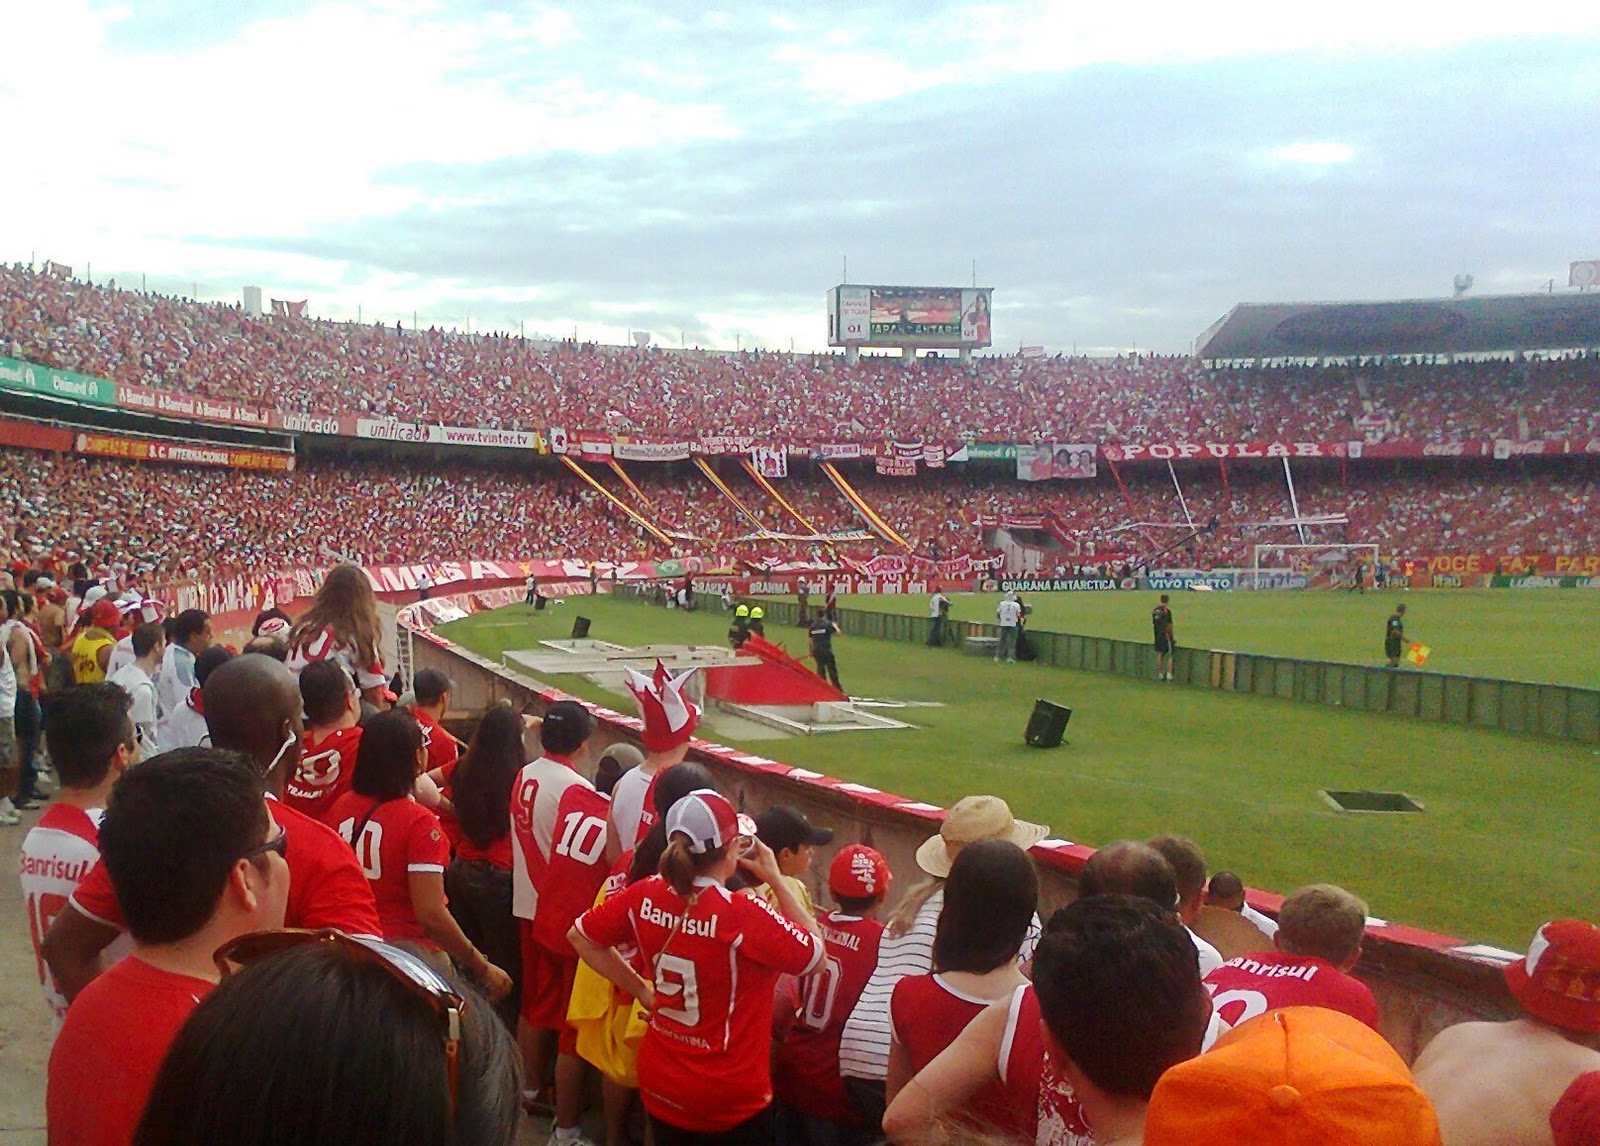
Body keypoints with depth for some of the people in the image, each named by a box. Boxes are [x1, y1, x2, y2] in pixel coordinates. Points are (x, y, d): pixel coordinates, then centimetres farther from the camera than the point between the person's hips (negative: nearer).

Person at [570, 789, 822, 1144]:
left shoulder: (645, 896, -11)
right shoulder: (745, 915, -27)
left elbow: (579, 935, 5)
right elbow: (815, 955, -12)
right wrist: (775, 878, -8)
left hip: (660, 1085, 5)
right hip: (731, 1099, -5)